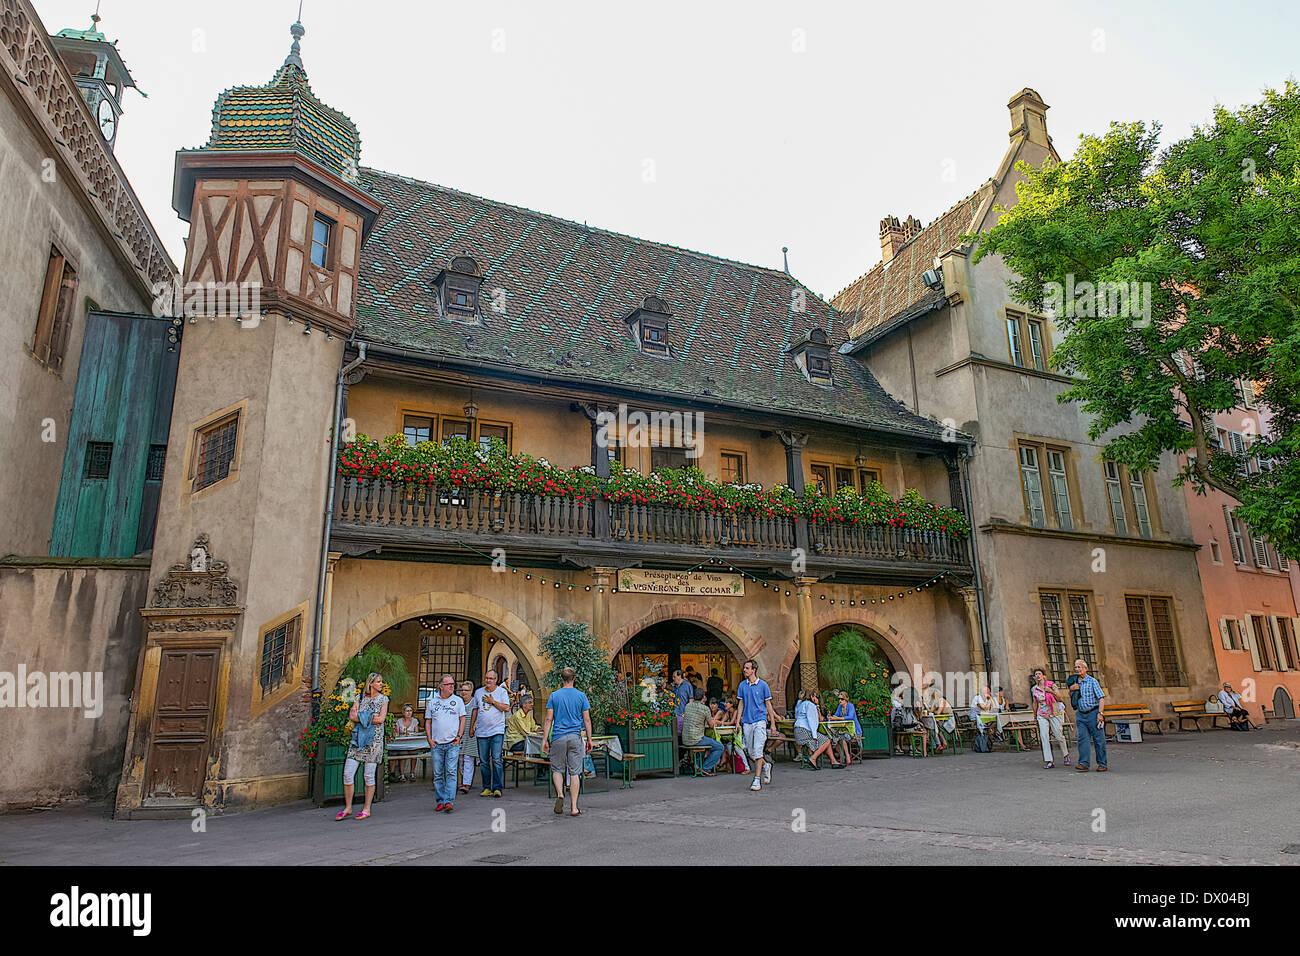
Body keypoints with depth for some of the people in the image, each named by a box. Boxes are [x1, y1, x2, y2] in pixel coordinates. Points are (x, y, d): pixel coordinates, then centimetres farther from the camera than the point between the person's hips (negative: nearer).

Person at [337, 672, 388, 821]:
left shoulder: (383, 699, 4)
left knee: (368, 775, -1)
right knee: (347, 774, -1)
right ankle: (348, 808, 14)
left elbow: (381, 719, -9)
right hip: (358, 738, 3)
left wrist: (361, 717, -6)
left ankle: (367, 809, 10)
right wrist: (371, 717, -11)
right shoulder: (359, 697, 10)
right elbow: (351, 716, -2)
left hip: (374, 739, -3)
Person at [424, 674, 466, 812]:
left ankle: (449, 801, -12)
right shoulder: (432, 702, 10)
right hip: (436, 744, 2)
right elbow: (428, 722, 12)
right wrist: (429, 739, 2)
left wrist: (459, 736, -3)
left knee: (451, 773, -10)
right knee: (438, 774, 5)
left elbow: (462, 719, 8)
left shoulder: (458, 701, 8)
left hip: (453, 744, -2)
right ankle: (440, 801, 14)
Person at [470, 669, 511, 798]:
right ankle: (486, 788, 15)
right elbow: (475, 710, 19)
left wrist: (492, 702, -9)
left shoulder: (502, 691, 2)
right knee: (483, 762, 6)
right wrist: (471, 727, 18)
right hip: (481, 732, 4)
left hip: (497, 731, -4)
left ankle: (497, 788, -7)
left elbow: (506, 708, -6)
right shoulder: (478, 692, 13)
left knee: (496, 760, -10)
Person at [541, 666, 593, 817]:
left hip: (558, 737, 0)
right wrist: (589, 740, 8)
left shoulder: (554, 696, 1)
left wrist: (545, 740, 3)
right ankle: (574, 808, 2)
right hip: (575, 737, 0)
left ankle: (560, 794, -8)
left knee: (557, 769, 15)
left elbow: (549, 719, -2)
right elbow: (587, 720, 2)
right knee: (574, 772, 3)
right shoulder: (581, 696, 2)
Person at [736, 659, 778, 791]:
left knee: (758, 751, -11)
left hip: (760, 721, -4)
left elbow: (768, 704, 3)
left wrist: (773, 723, 2)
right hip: (747, 722, 4)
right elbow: (741, 704, 12)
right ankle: (765, 766, 34)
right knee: (750, 753, 8)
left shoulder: (763, 685, -2)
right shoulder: (742, 685, 7)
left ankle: (757, 780, -6)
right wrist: (737, 722, 6)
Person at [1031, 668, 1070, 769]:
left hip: (1055, 713, -2)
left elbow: (1060, 697, -6)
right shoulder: (1034, 689, 6)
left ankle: (1066, 755, 31)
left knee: (1059, 735, 3)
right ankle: (1049, 761, -6)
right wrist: (1035, 714, 21)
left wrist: (1051, 691, -19)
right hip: (1042, 715, 2)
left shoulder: (1051, 685, -4)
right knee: (1044, 737, -8)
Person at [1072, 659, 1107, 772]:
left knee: (1098, 739, 1)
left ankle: (1102, 764, 10)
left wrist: (1100, 713, -16)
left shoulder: (1092, 681, -5)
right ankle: (1084, 764, -6)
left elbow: (1101, 698, -9)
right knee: (1083, 739, -3)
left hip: (1093, 713, -4)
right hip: (1080, 714, 4)